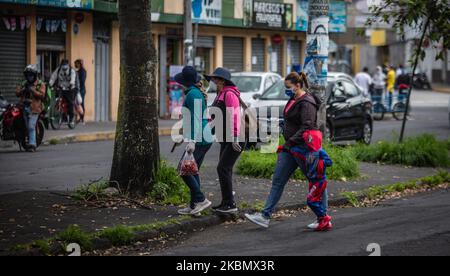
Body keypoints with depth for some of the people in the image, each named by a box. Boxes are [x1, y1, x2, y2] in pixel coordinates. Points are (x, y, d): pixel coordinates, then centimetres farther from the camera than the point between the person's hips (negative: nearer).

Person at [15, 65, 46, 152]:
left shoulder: (40, 84, 0)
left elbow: (42, 95, -13)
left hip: (34, 108, -6)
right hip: (25, 108, 6)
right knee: (28, 127, 11)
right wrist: (23, 90, -11)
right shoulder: (24, 84, 16)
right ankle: (33, 143, 20)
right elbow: (17, 93, 8)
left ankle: (32, 144, -19)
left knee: (31, 127, -16)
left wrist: (32, 90, -21)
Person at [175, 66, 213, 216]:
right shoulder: (197, 93, 16)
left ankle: (201, 200, -9)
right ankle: (194, 206, 10)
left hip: (199, 138, -10)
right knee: (192, 171, 10)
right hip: (204, 138, 10)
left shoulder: (193, 94, -14)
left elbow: (196, 119, -21)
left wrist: (192, 141, -26)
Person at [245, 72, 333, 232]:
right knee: (277, 181, 6)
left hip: (303, 148, -10)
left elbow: (307, 127, -23)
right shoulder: (294, 101, 16)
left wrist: (291, 141, -27)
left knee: (316, 182, 0)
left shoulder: (306, 103, -14)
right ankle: (265, 216, 6)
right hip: (291, 148, 10)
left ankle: (324, 218, 8)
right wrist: (288, 143, 18)